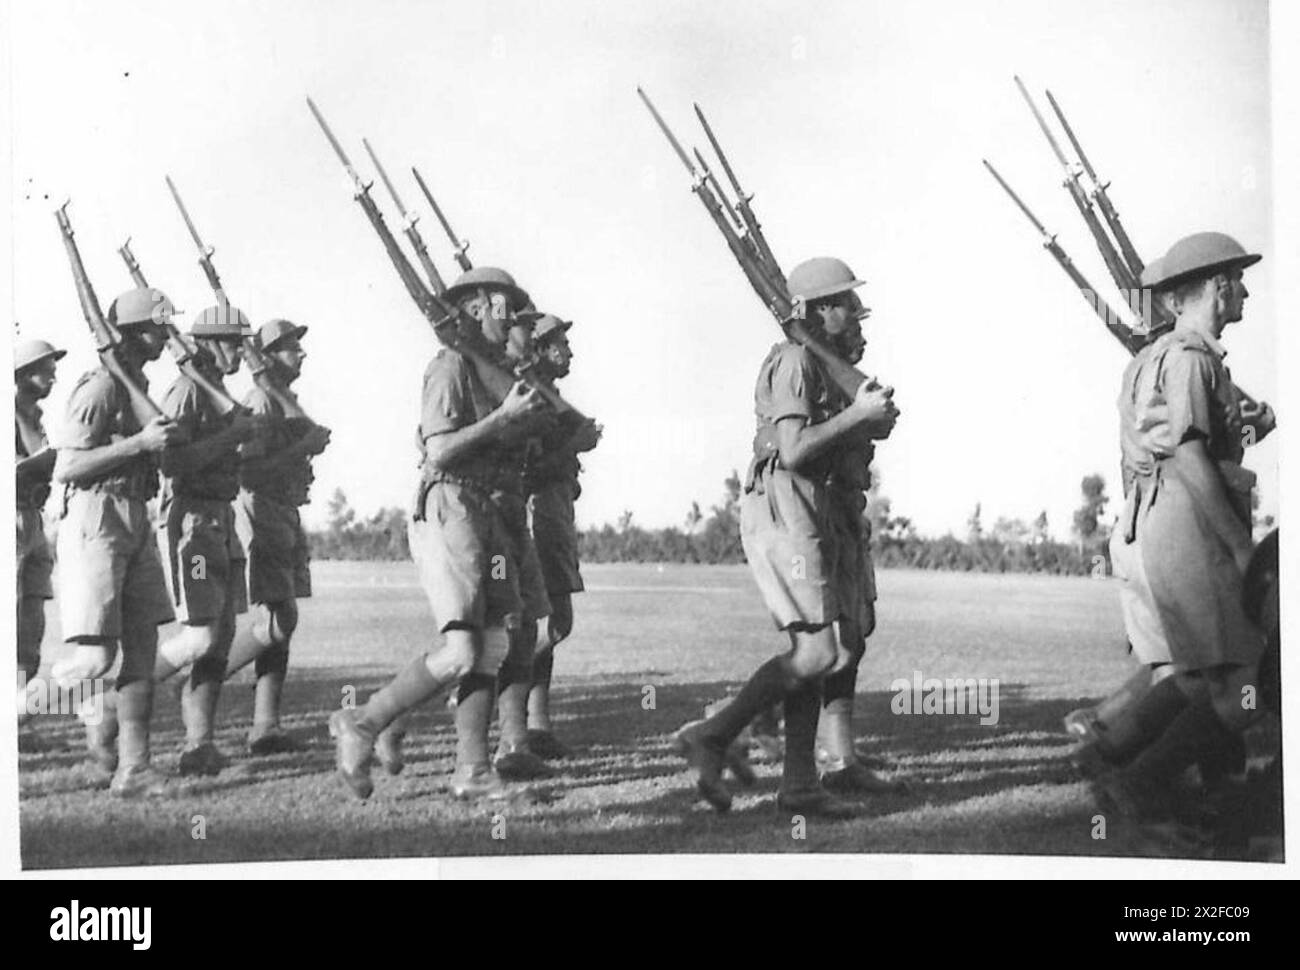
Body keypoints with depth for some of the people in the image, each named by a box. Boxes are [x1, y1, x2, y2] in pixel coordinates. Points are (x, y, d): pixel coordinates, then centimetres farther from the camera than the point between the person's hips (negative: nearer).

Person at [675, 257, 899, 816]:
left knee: (811, 651, 7)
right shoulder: (793, 361, -10)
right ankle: (711, 737, -9)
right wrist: (855, 415, -14)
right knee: (816, 652, -13)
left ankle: (800, 785, 8)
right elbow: (793, 451, -19)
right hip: (782, 511, -11)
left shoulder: (821, 364, 22)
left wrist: (869, 423, 9)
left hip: (805, 514, 11)